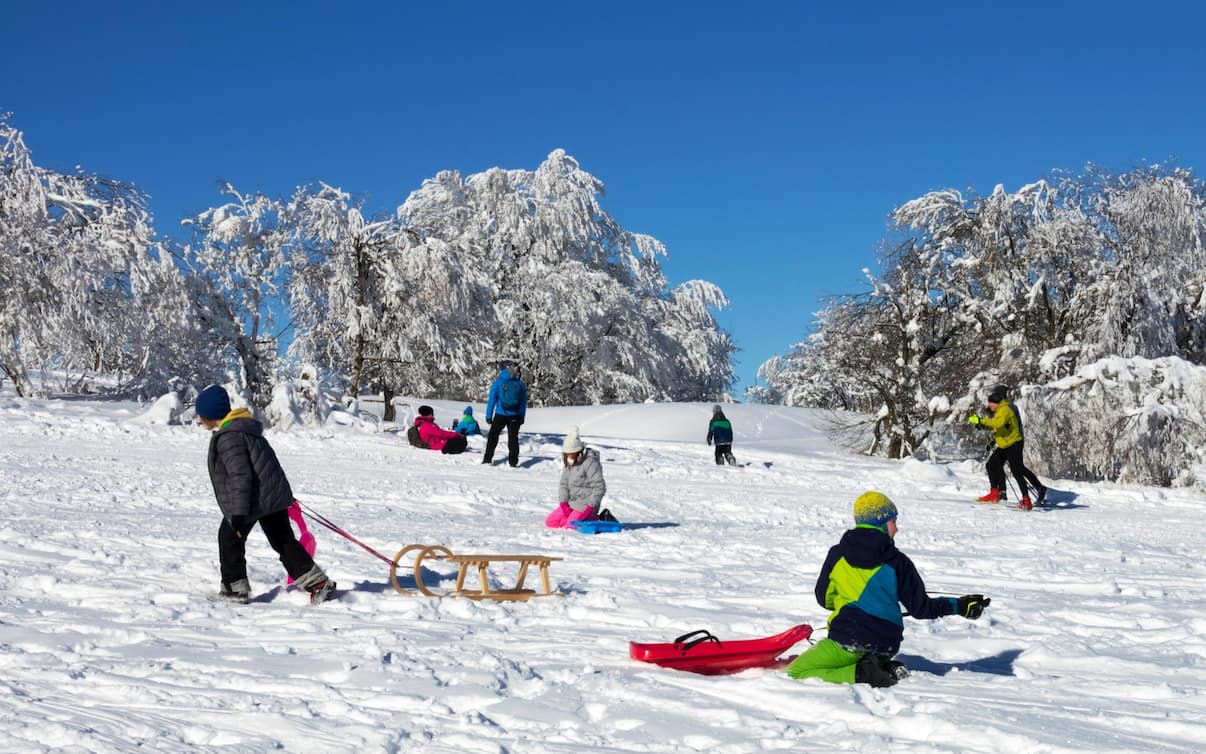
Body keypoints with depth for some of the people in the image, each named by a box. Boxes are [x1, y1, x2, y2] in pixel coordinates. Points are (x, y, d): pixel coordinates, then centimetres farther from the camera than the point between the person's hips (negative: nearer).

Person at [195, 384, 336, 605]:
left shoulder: (229, 437, -17)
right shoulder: (244, 427, 15)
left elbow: (240, 475, -24)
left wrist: (238, 512, -23)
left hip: (253, 500, -9)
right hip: (275, 495, 10)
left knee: (229, 538, 10)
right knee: (284, 541, 12)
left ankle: (235, 587, 16)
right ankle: (318, 582, 9)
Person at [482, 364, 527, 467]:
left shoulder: (498, 382, -5)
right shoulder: (520, 384, 1)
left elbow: (492, 400, -5)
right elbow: (524, 402, 6)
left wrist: (488, 416, 0)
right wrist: (522, 418, 13)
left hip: (500, 415, -1)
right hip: (515, 416, 2)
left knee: (492, 436, 11)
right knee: (513, 438, 10)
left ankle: (487, 459, 9)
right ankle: (513, 462, 8)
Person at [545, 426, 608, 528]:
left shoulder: (590, 463, -18)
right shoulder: (567, 463, 7)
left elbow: (599, 487, -18)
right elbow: (563, 484, 12)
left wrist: (590, 505, -20)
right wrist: (563, 501, -4)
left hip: (586, 503, -8)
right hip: (571, 502, 8)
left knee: (570, 526, -20)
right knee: (550, 522, 0)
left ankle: (596, 519, -4)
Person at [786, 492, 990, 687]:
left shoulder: (837, 554, 0)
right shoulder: (898, 562, -2)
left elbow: (824, 599, 10)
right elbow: (920, 608, 1)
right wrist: (959, 606, 14)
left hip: (847, 640, -3)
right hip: (886, 647, 4)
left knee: (794, 674, 0)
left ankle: (859, 674, -18)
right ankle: (885, 669, 2)